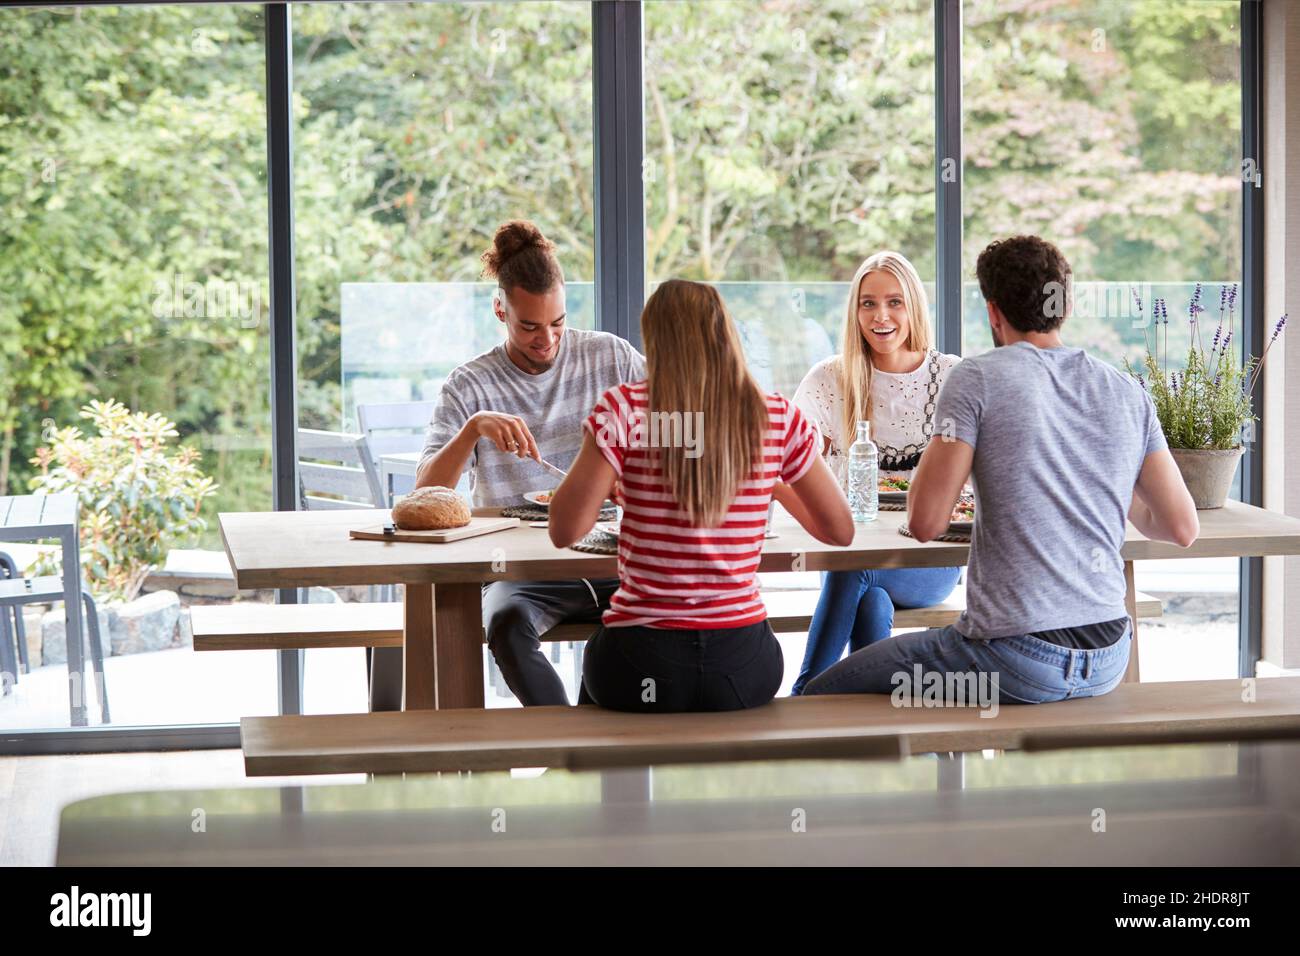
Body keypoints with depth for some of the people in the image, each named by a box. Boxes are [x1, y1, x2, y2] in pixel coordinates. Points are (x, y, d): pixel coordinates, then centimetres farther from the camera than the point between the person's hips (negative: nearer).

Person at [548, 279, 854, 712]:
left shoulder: (623, 409, -10)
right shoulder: (778, 418, -3)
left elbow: (564, 530, -11)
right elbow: (840, 530, 6)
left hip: (640, 675, -2)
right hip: (743, 668, 2)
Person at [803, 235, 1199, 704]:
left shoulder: (977, 379, -7)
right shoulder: (1129, 392, 7)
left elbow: (925, 523, -13)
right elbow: (1183, 528, 9)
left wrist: (941, 442, 8)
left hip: (1017, 659, -7)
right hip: (1108, 660, 7)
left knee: (819, 699, 9)